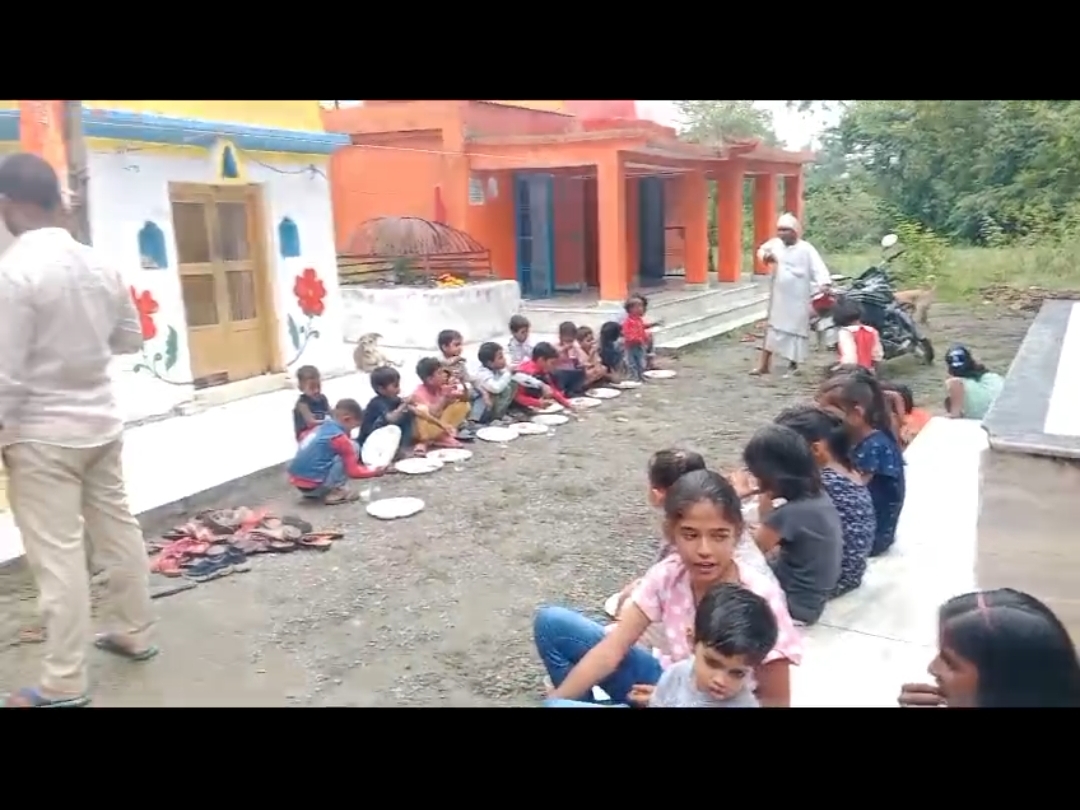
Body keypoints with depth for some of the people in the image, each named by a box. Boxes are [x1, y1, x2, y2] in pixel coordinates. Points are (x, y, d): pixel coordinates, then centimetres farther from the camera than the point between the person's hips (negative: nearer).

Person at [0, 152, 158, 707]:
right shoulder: (101, 265, 2)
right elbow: (131, 340, 13)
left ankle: (64, 685, 10)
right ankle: (135, 633, 33)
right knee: (118, 530, 17)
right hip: (102, 424, 7)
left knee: (57, 555, 0)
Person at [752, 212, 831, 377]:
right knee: (773, 328, 10)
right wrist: (765, 255, -3)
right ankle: (764, 365, 16)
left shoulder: (806, 249, -13)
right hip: (778, 296, 5)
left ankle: (793, 365, 17)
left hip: (798, 299, -5)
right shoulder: (776, 243, 2)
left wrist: (823, 284, -39)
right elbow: (762, 249, 22)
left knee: (796, 330, 3)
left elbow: (818, 268, -21)